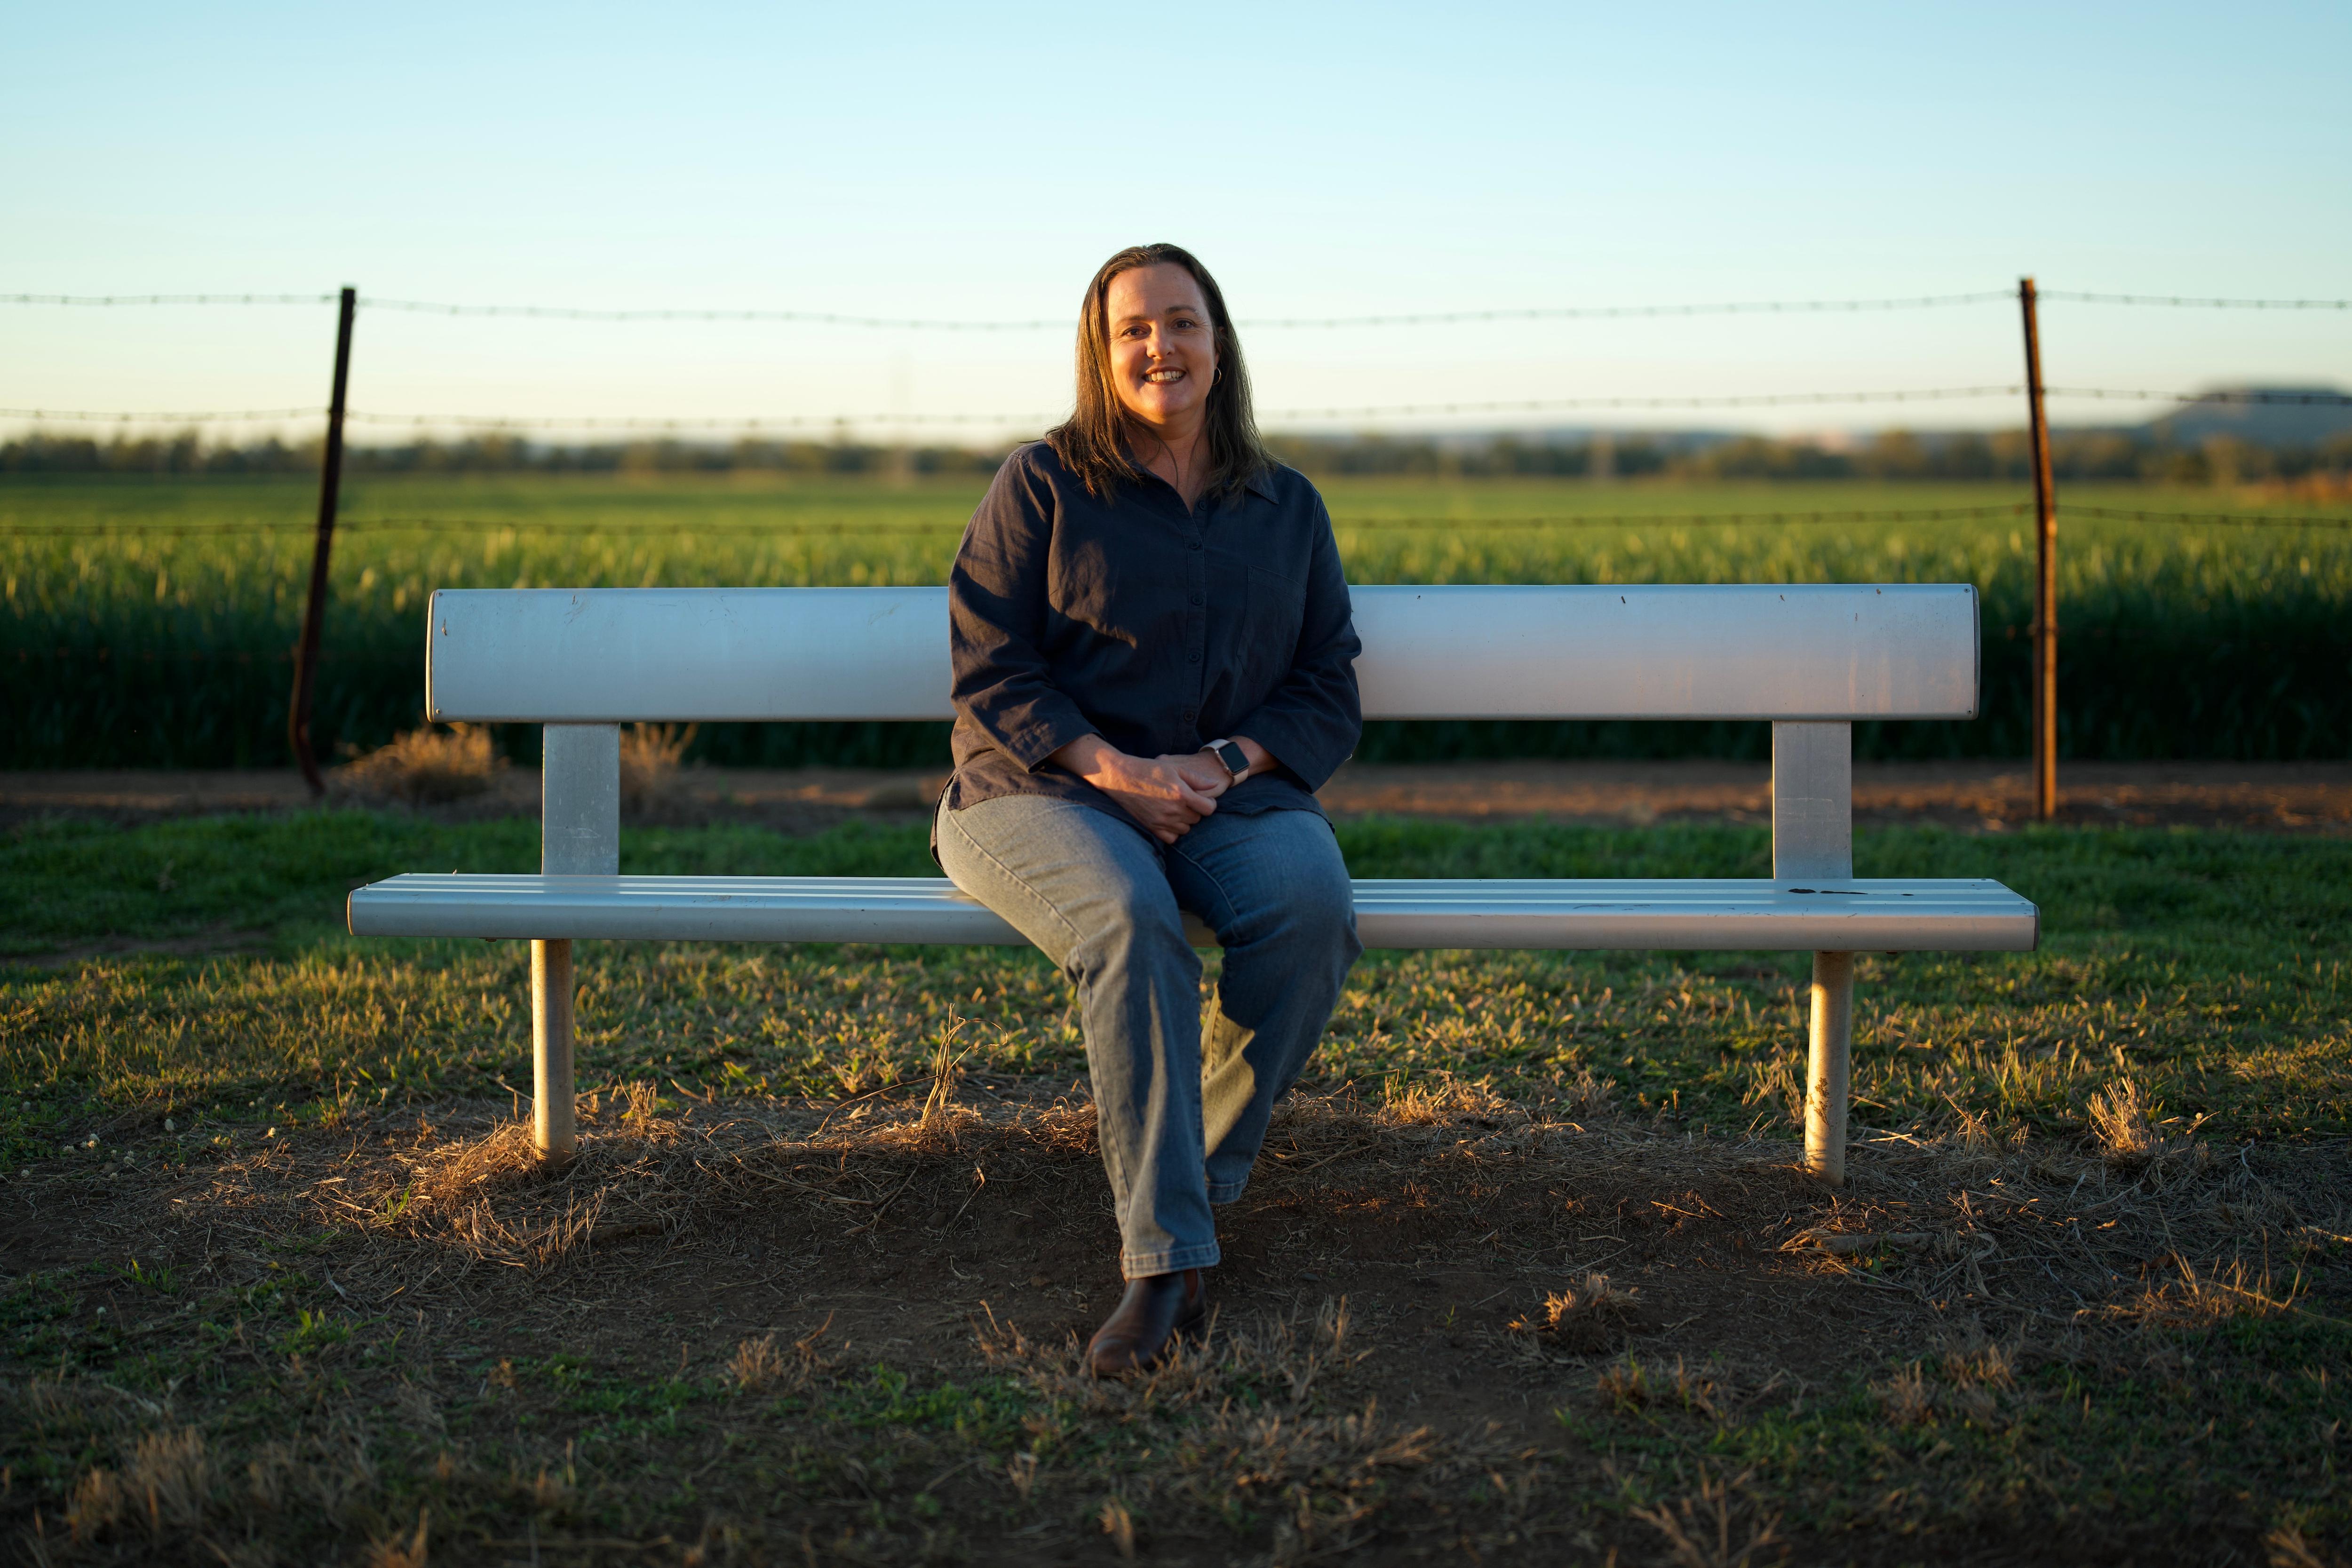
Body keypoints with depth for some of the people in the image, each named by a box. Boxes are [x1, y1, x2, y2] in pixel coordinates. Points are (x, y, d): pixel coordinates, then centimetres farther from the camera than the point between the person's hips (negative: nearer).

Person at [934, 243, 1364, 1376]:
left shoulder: (1289, 507, 15)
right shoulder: (1042, 485, 5)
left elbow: (1328, 695, 11)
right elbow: (989, 667, -2)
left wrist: (1223, 763, -9)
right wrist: (1113, 766, -16)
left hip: (1234, 798, 3)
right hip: (1042, 794, -3)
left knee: (1314, 904, -32)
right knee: (1130, 921, -37)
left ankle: (1194, 1183, -19)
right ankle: (1167, 1259, -37)